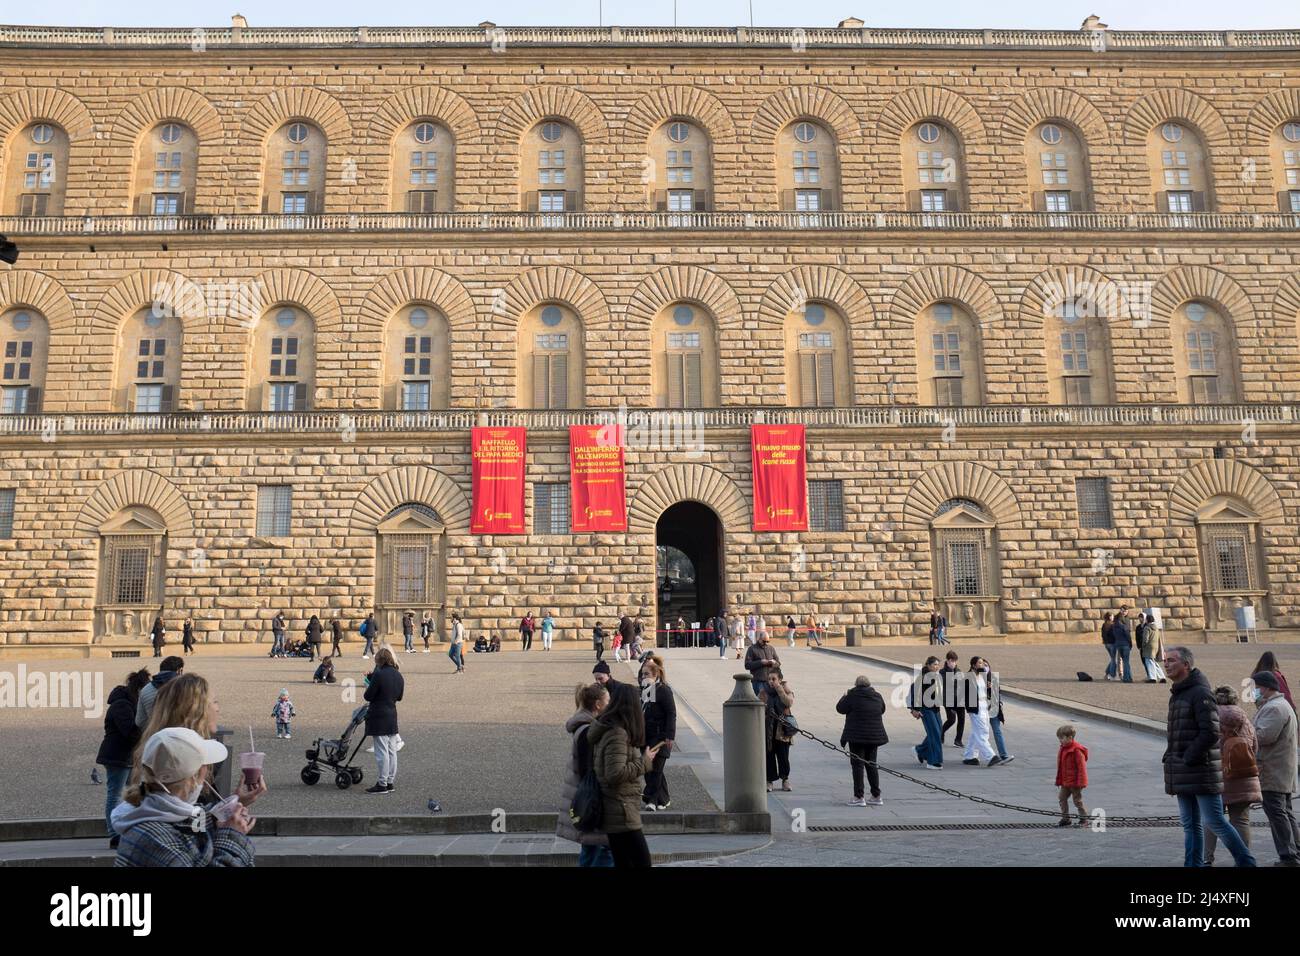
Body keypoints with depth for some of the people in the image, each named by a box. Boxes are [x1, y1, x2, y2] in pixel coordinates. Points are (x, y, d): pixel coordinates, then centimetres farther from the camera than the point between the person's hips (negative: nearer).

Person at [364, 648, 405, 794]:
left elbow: (368, 696, -12)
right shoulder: (398, 676, 8)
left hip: (378, 718, -8)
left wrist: (368, 687, 7)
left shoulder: (379, 674, -16)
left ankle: (382, 784, 2)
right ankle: (390, 782, 19)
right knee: (392, 751, 12)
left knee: (381, 751, -2)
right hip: (392, 717, 8)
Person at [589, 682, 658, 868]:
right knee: (641, 861, -5)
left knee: (624, 862, 14)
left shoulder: (607, 729, 11)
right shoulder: (617, 733, -20)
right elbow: (615, 774, -26)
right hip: (621, 813, -10)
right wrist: (644, 762, -16)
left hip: (617, 812, 10)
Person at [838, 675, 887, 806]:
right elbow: (882, 710, 20)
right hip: (874, 735, 5)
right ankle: (876, 796, 16)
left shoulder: (852, 695, -11)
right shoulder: (877, 696, 3)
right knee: (871, 764, 14)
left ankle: (859, 797, -2)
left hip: (856, 736, -5)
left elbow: (840, 709, -3)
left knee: (858, 764, 0)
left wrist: (845, 696, 14)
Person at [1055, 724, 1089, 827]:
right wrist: (1059, 780, 16)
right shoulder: (1063, 748, 7)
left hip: (1075, 782, -9)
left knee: (1077, 801, 4)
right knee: (1062, 798, 11)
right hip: (1065, 782, 9)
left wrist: (1081, 782, -22)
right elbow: (1060, 766, 15)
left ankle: (1084, 819, 20)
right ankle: (1065, 819, 21)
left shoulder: (1077, 750, -21)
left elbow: (1081, 767, -21)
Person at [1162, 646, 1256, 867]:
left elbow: (1210, 733, -19)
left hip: (1201, 771, -9)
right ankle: (1193, 864, 15)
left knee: (1214, 821, -3)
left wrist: (1188, 759, -17)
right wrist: (1170, 757, 11)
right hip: (1183, 775, 9)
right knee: (1191, 825, 10)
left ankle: (1246, 862, 11)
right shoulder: (1177, 694, 16)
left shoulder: (1201, 693, -12)